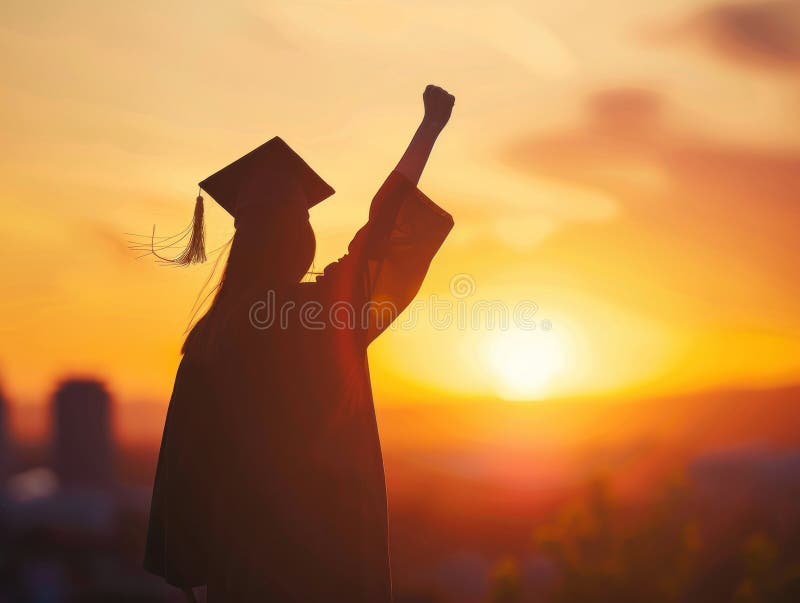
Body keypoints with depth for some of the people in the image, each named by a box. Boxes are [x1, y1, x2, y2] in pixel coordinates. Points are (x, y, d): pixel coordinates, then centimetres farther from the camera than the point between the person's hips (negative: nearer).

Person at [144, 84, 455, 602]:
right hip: (333, 547, -2)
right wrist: (431, 126, 15)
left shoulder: (211, 336, -7)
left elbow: (189, 459, -4)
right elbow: (384, 221, 2)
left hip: (241, 545, 2)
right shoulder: (335, 307, -11)